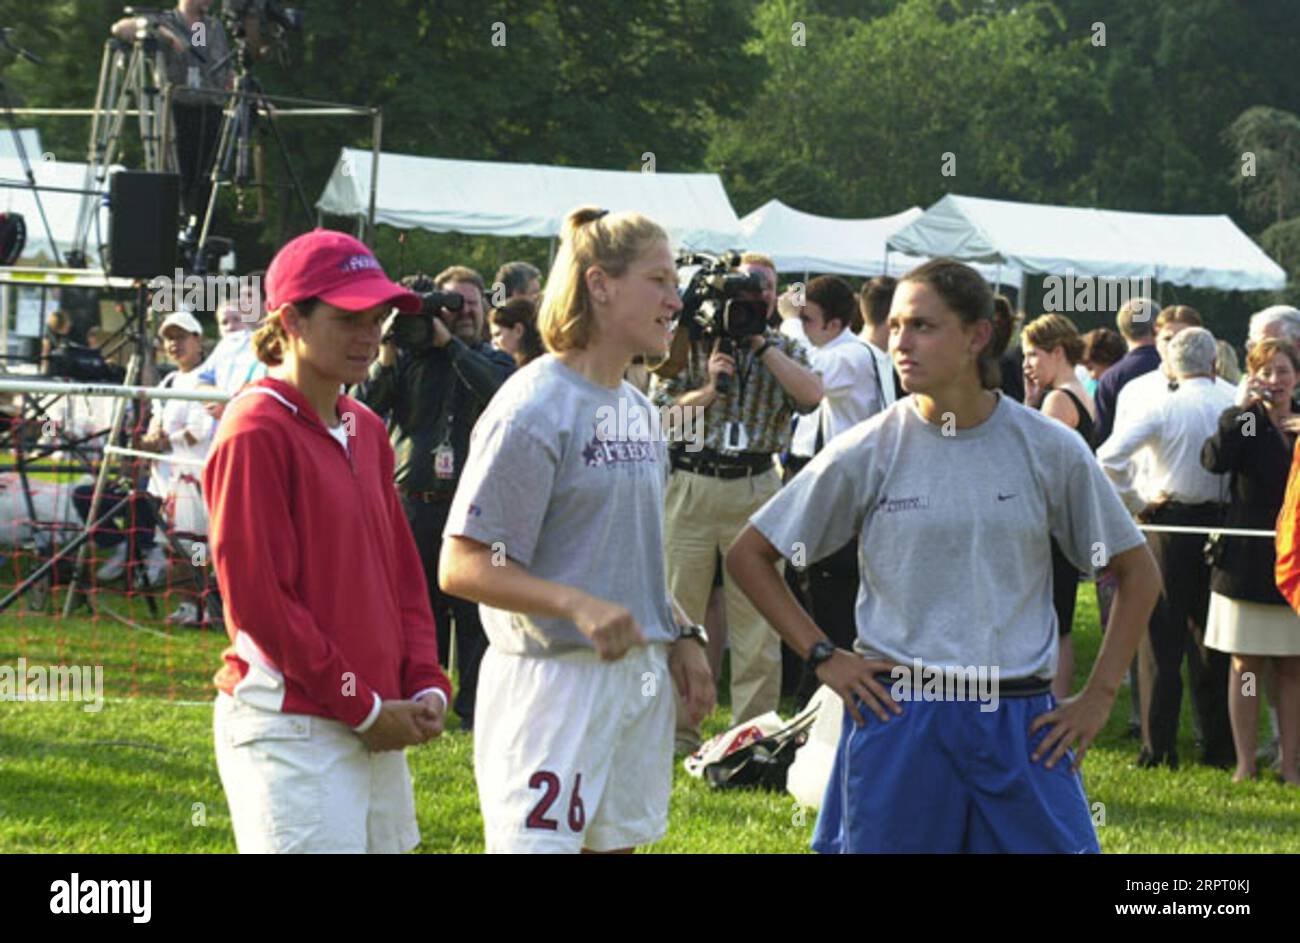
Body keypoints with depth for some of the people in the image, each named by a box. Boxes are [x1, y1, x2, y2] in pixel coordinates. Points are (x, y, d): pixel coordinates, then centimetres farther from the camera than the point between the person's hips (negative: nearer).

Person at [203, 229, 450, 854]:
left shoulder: (364, 430, 14)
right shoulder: (256, 432, -11)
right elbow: (257, 600, -15)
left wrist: (424, 686, 3)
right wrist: (362, 707, -12)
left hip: (377, 727, 8)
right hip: (290, 726, -8)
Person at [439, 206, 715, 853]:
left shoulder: (639, 411, 14)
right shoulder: (533, 407, -13)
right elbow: (462, 568, -18)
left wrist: (681, 638, 11)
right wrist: (579, 605, -28)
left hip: (639, 677, 8)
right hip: (552, 680, -8)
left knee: (616, 840, 11)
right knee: (536, 843, -9)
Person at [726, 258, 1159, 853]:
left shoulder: (1049, 449, 2)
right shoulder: (868, 452, 0)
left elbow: (1136, 572, 11)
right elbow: (749, 556, 7)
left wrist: (1099, 696, 4)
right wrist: (823, 657, -1)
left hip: (1020, 727, 1)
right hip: (899, 722, 0)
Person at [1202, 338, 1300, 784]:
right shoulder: (1240, 421, 0)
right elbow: (1215, 460, -20)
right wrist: (1247, 407, -19)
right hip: (1248, 559, -2)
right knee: (1246, 665, 2)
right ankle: (1245, 763, 8)